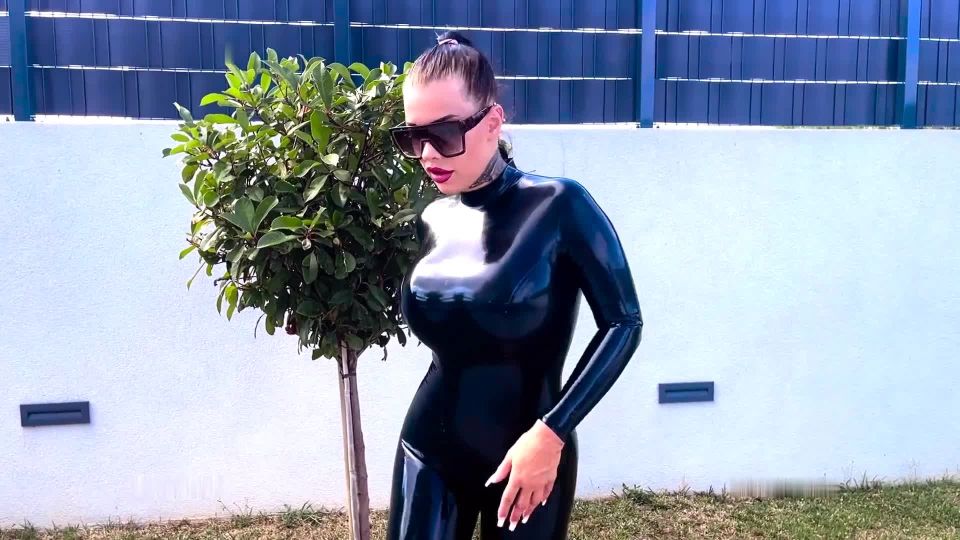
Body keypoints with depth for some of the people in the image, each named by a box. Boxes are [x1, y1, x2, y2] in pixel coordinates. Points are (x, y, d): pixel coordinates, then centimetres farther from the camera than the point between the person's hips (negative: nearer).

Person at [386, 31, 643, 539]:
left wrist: (551, 433, -19)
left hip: (530, 452, -3)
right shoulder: (432, 220, 0)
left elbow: (622, 322, -13)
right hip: (429, 450, 4)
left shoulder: (558, 205, -14)